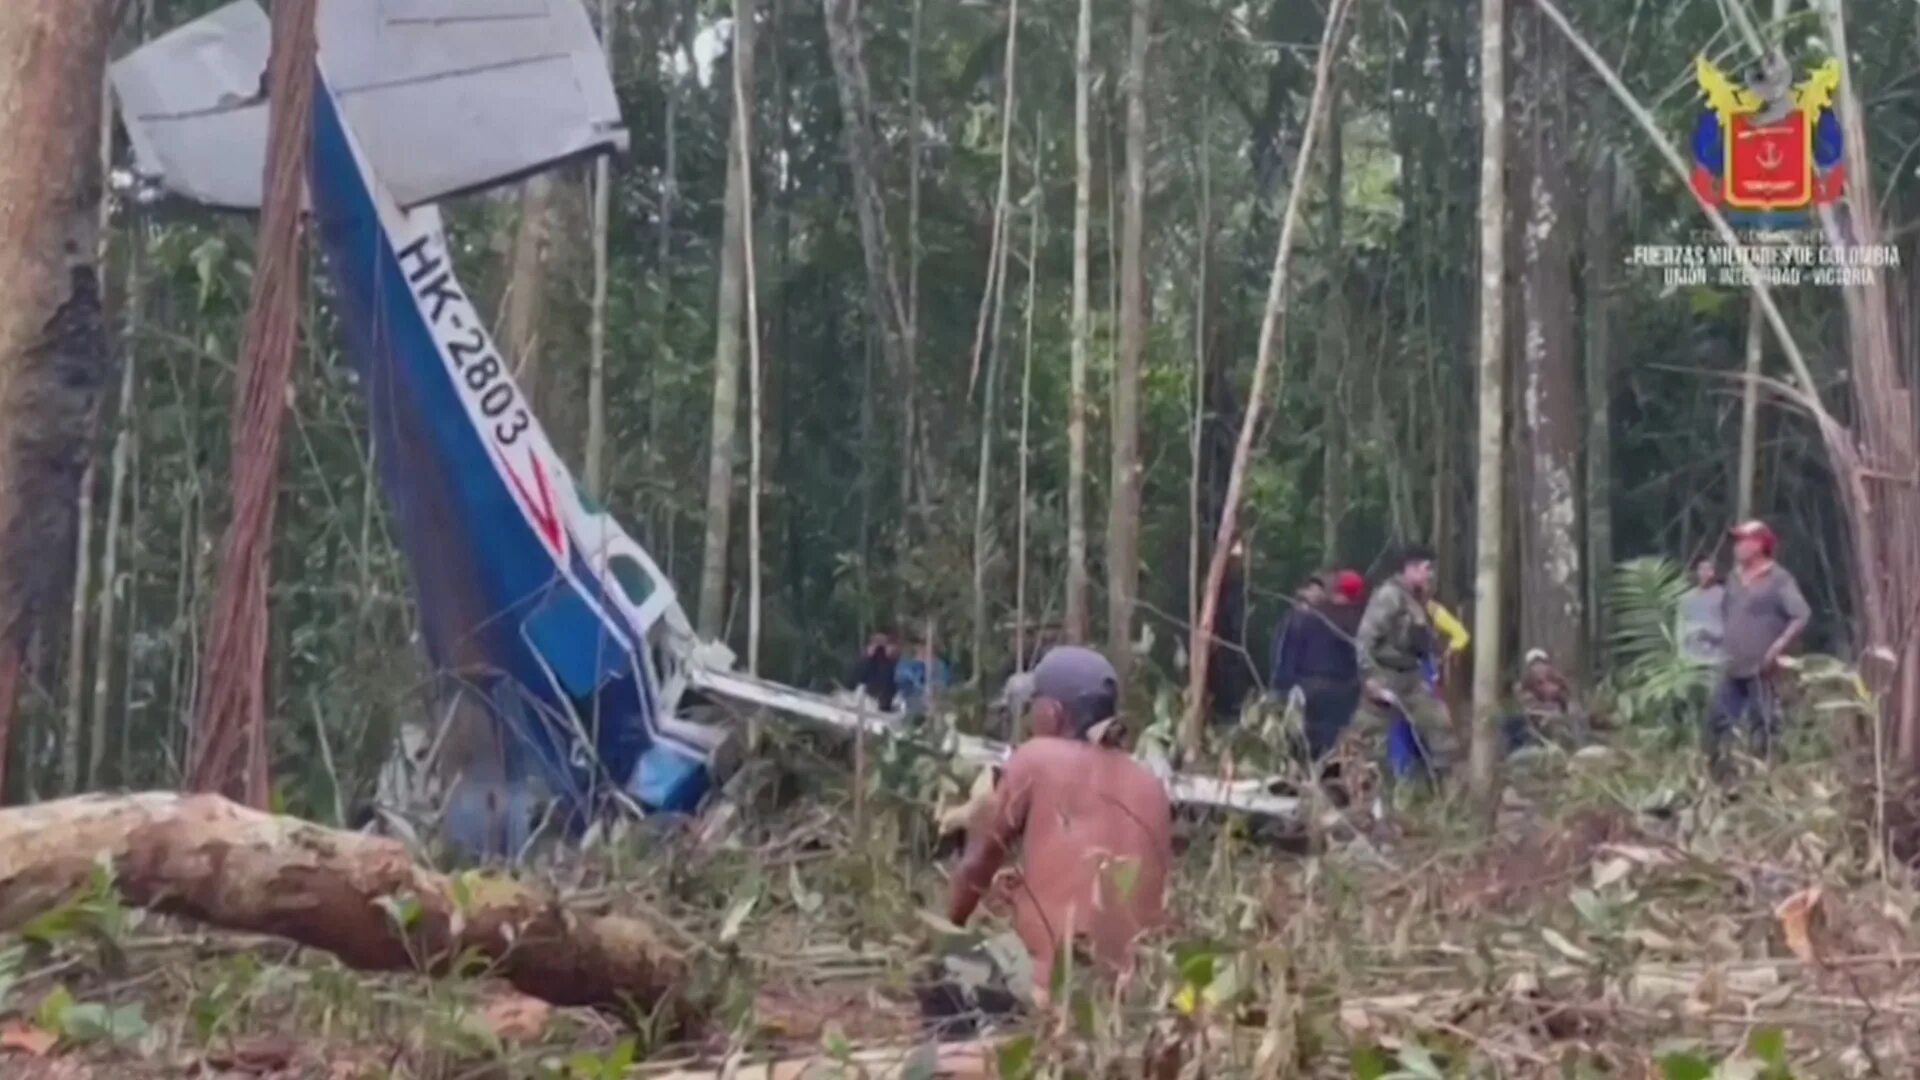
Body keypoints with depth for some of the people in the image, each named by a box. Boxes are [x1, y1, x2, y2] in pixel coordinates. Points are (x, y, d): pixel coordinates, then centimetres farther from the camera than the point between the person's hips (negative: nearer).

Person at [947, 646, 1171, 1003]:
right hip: (1137, 983, 5)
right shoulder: (1151, 786, 17)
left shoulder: (1037, 758, 2)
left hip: (1059, 982, -5)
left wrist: (948, 930, 24)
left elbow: (978, 862, 8)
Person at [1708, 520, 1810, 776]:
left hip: (1760, 670, -7)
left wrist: (1778, 647, -21)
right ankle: (1716, 777, 16)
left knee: (1762, 728, -2)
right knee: (1716, 720, 7)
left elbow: (1802, 615, -17)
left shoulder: (1778, 579, -9)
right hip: (1733, 669, 7)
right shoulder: (1735, 577, 12)